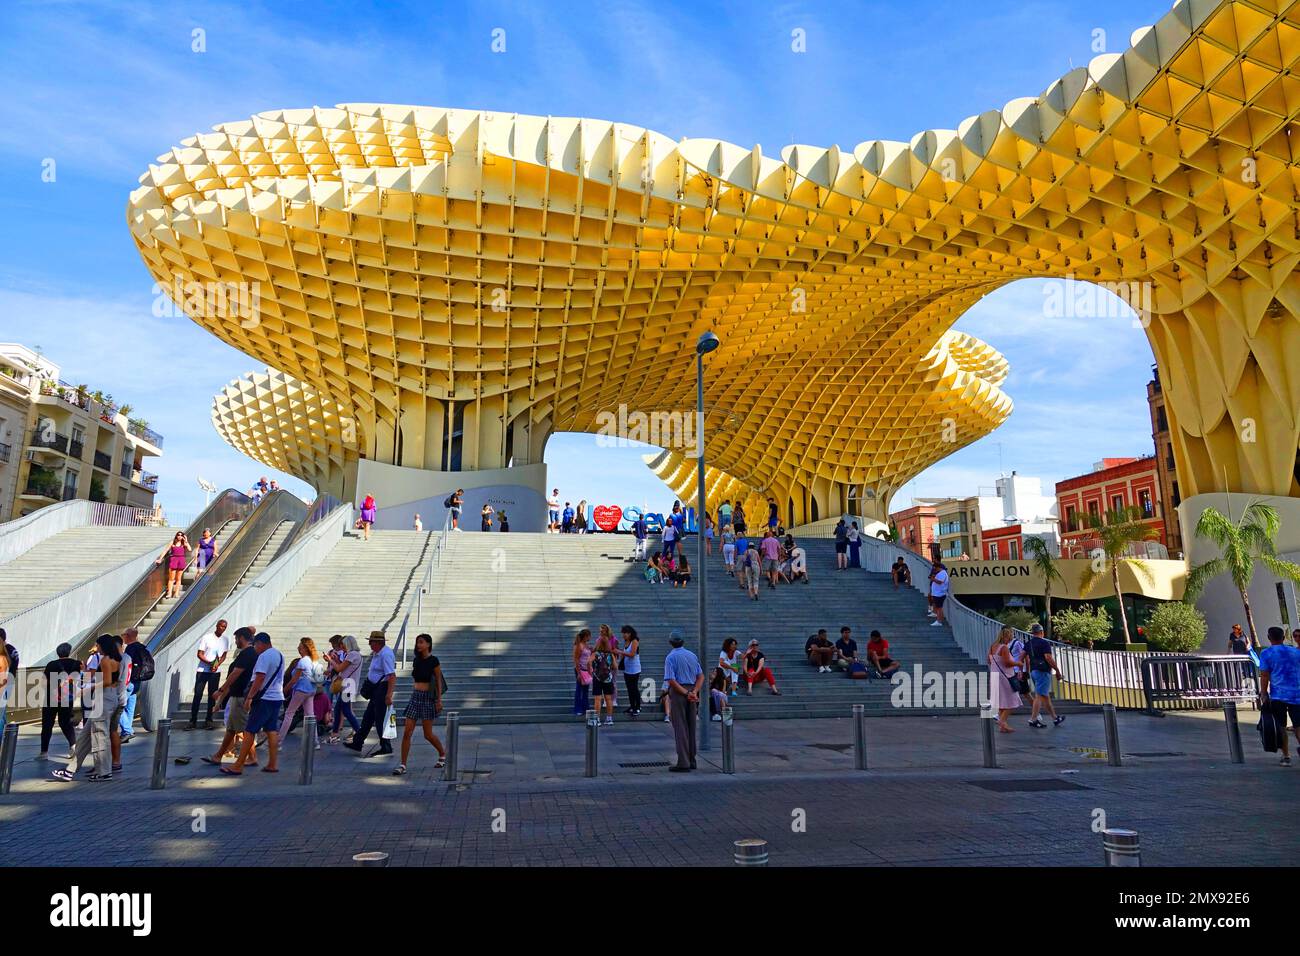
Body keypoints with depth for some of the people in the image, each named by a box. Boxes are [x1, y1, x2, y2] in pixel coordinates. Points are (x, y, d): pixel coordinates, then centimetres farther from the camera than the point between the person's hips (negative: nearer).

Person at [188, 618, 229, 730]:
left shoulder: (224, 639, 6)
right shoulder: (206, 637, -6)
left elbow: (224, 655, 8)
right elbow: (199, 654, -7)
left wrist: (217, 665, -11)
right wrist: (209, 663, -21)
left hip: (216, 672, 3)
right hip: (203, 670, -3)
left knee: (212, 696, 4)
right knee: (197, 695, -2)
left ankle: (208, 721, 9)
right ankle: (193, 721, 4)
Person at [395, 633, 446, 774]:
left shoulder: (434, 661, -8)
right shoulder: (416, 661, 10)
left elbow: (438, 681, -6)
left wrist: (439, 699, -10)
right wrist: (414, 693, 18)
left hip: (428, 697, -6)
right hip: (415, 697, 6)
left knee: (428, 734, 3)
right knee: (407, 732, -3)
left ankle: (443, 755, 26)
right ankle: (403, 765, 1)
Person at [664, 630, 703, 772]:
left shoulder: (671, 657, -7)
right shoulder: (692, 655, 11)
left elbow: (671, 680, -16)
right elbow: (701, 676, 5)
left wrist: (686, 694, -15)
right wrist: (694, 692, -6)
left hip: (678, 692, -5)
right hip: (691, 691, 6)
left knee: (680, 728, -3)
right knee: (691, 727, 13)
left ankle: (683, 763, -5)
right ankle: (691, 761, 19)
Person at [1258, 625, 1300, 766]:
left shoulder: (1266, 653, -2)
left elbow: (1264, 676, -4)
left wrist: (1263, 694, 3)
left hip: (1278, 695, -2)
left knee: (1281, 727, 9)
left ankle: (1286, 756, 11)